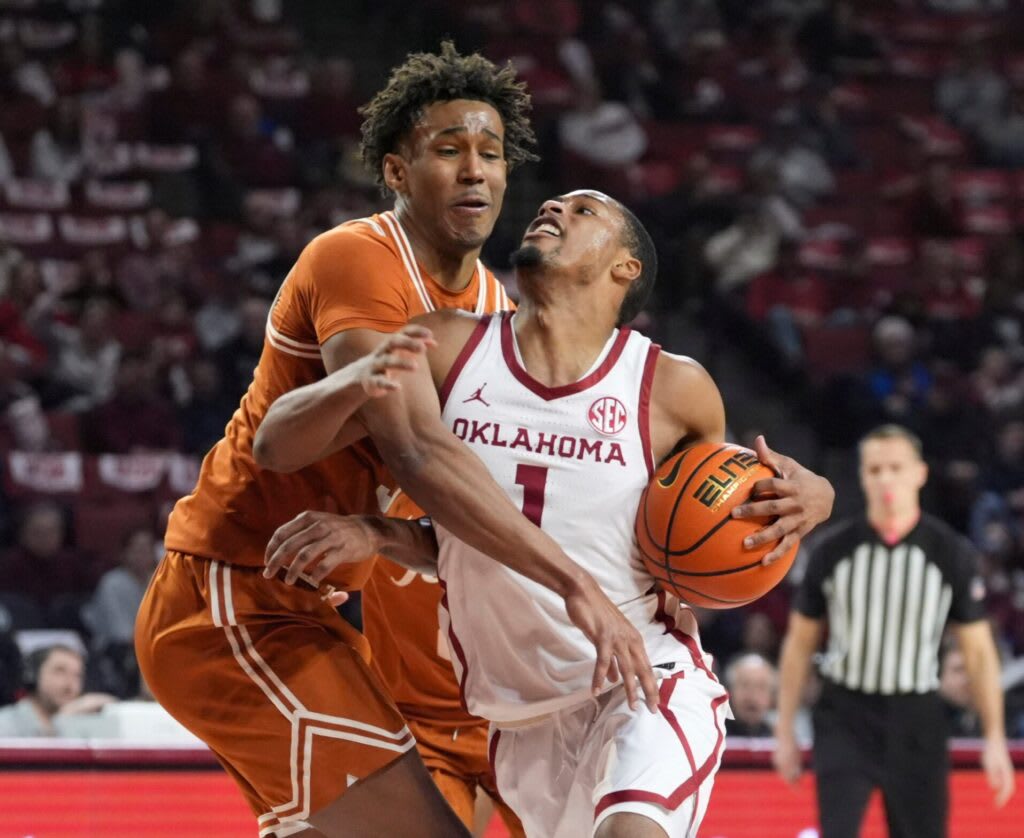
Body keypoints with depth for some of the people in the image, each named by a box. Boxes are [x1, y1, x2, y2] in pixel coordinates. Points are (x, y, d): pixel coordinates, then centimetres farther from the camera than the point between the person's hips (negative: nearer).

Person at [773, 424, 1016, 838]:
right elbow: (799, 643, 8)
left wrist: (994, 739, -4)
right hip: (845, 716, 0)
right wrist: (785, 730, 6)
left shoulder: (953, 554, -3)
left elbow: (978, 650, 2)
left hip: (915, 723, 0)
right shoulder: (833, 550, -1)